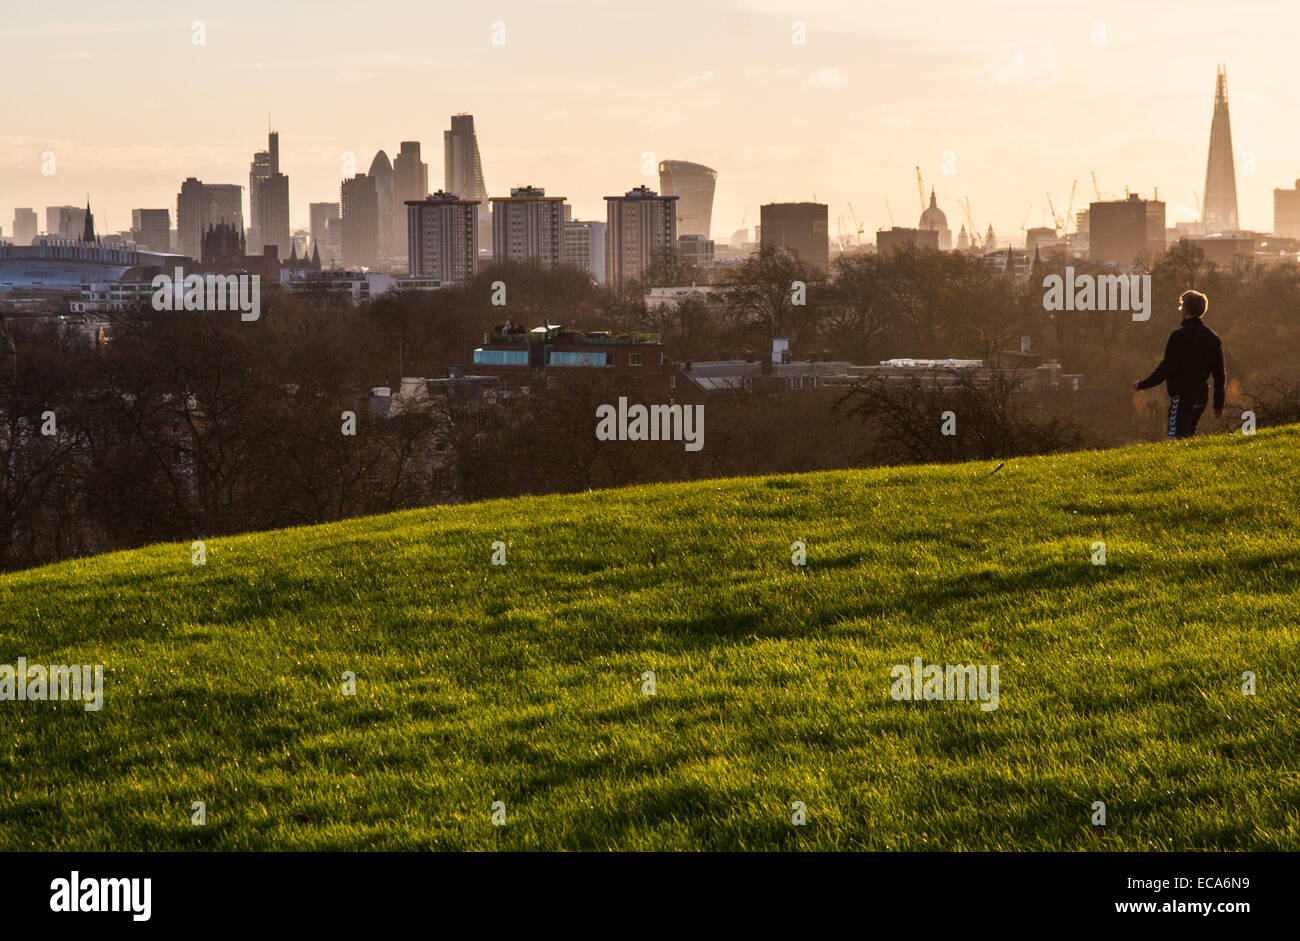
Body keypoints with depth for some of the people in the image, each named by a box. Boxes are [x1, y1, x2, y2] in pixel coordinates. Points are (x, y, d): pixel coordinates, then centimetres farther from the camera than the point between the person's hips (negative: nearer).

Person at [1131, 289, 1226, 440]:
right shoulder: (1213, 337, 10)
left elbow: (1166, 368, -15)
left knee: (1176, 438, -12)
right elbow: (1219, 374, 12)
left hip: (1182, 396, -8)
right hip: (1201, 396, 8)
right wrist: (1219, 404, 19)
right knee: (1189, 436, 20)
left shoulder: (1179, 336, -13)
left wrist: (1142, 385, -3)